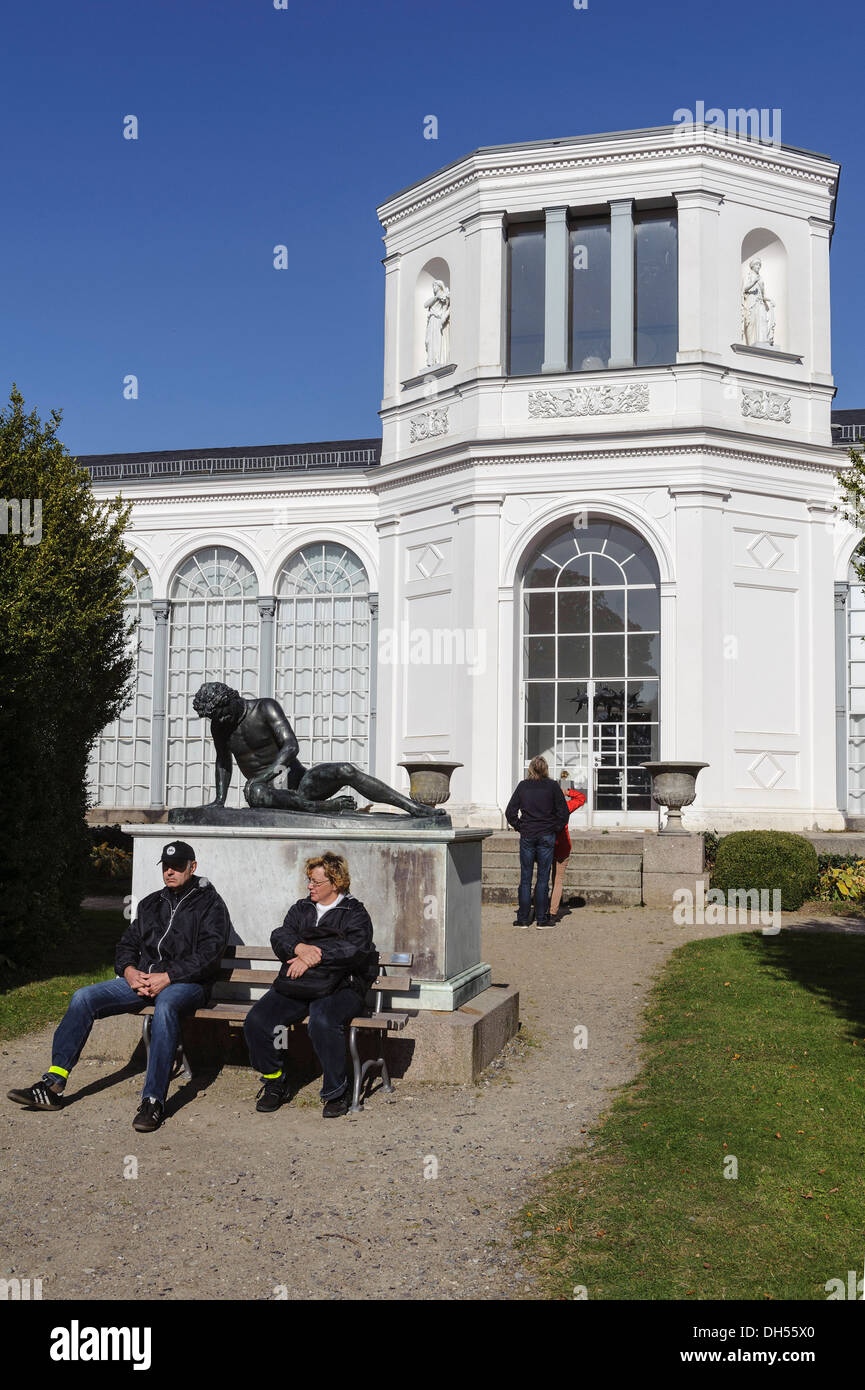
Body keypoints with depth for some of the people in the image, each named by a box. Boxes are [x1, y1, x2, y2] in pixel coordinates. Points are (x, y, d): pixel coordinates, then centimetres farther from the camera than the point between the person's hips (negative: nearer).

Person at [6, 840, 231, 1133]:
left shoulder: (210, 904, 0)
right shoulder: (151, 903, 20)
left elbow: (209, 955, -12)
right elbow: (128, 943, 19)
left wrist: (167, 977, -20)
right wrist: (129, 970, -3)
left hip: (185, 983, -6)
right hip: (142, 979, 7)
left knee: (165, 1004, -41)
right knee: (84, 997, -12)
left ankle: (153, 1100, -41)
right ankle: (53, 1086, -14)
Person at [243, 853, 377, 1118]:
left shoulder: (355, 913, 7)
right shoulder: (300, 909, 22)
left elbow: (356, 947, -11)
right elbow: (279, 937, 7)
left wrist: (316, 955, -18)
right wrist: (299, 948, -16)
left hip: (338, 987, -5)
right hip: (294, 986, 5)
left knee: (323, 1022, -35)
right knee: (256, 1020, -18)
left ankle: (337, 1091, -15)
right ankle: (274, 1082, 3)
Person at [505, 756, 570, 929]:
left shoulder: (523, 786, 2)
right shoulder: (552, 786, -2)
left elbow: (510, 812, 2)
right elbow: (563, 812, -3)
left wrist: (519, 827, 11)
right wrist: (556, 829, 8)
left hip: (527, 836, 1)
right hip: (547, 836, -1)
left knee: (525, 878, 6)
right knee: (543, 878, 3)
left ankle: (523, 918, 6)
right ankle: (542, 918, 4)